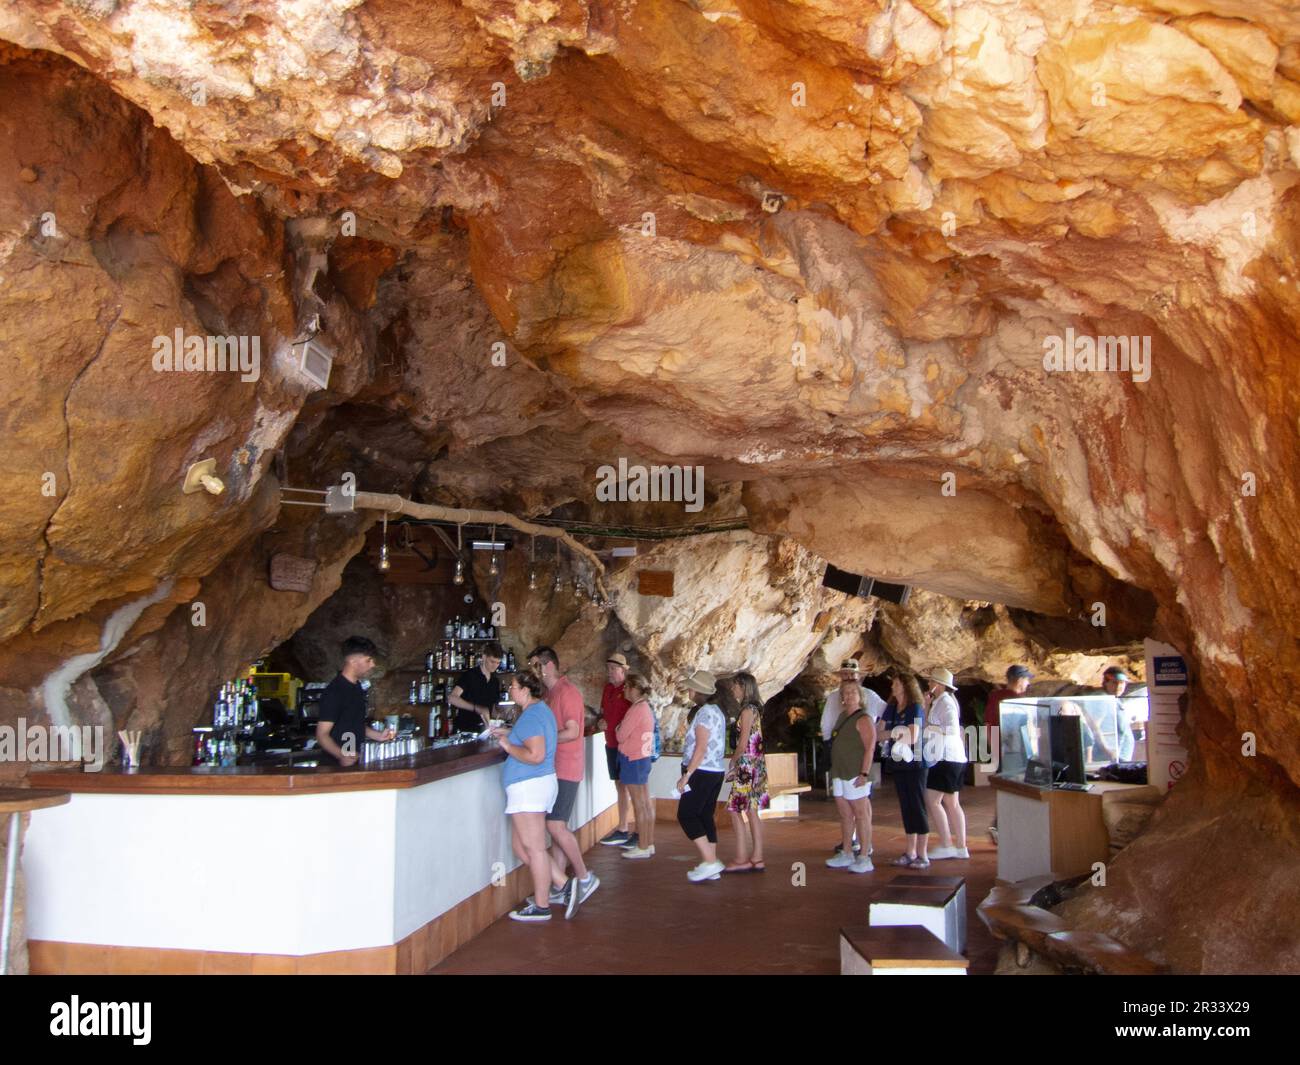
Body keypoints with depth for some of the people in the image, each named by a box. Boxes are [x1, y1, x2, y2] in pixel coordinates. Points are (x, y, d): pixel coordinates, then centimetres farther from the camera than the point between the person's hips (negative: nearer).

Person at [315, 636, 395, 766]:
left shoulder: (357, 688, 11)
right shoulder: (334, 692, -17)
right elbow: (322, 735, -18)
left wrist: (379, 735, 8)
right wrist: (342, 756, -33)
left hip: (356, 763, 8)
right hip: (336, 766, -8)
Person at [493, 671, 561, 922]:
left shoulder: (531, 716, -18)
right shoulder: (541, 709, 15)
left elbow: (535, 755, -26)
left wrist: (508, 746, -14)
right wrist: (509, 735, 17)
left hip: (529, 787, -11)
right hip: (537, 783, 11)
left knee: (534, 848, -2)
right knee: (520, 846, 16)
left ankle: (540, 907, 7)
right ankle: (562, 886, 14)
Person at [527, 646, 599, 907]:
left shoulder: (567, 692, -14)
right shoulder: (550, 693, 15)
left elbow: (572, 732, -20)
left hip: (565, 770, -9)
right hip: (555, 768, 9)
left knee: (555, 825, -10)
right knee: (556, 826, 10)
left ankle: (584, 877, 3)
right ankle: (559, 887, 15)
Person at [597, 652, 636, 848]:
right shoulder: (608, 688, 11)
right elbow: (603, 712, 23)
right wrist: (601, 720, 3)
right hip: (611, 744, 8)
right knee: (620, 786, 14)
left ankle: (641, 833, 1)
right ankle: (622, 830, 22)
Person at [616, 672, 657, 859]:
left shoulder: (636, 709, -18)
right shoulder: (646, 707, 10)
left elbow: (621, 736, -15)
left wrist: (618, 728, 3)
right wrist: (622, 729, 8)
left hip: (633, 760, -9)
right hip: (644, 758, 9)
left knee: (640, 806, -3)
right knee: (646, 805, 13)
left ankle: (643, 848, 3)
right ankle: (648, 844, 20)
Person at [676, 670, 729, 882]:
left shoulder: (704, 712, -15)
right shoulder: (716, 710, 14)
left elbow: (701, 747, -20)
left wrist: (686, 775, -19)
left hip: (701, 772, -10)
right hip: (716, 771, 10)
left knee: (686, 816, -5)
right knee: (705, 816, 11)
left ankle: (710, 862, -9)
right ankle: (711, 866, 11)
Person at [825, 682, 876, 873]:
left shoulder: (864, 719, -9)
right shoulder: (842, 717, 16)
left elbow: (870, 748, -16)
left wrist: (864, 773, -22)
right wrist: (834, 772, 18)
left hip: (855, 776, -8)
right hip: (839, 775, 8)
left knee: (861, 815, -3)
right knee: (845, 816, 13)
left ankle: (865, 858, 0)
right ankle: (846, 854, 21)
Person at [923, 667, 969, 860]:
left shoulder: (945, 702, -12)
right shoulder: (940, 702, 18)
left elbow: (951, 729, -22)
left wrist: (927, 729, -16)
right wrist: (926, 705, 7)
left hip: (945, 758, -10)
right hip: (953, 758, 11)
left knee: (932, 801, -9)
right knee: (952, 803, 11)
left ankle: (946, 845, -7)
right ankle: (961, 846, 13)